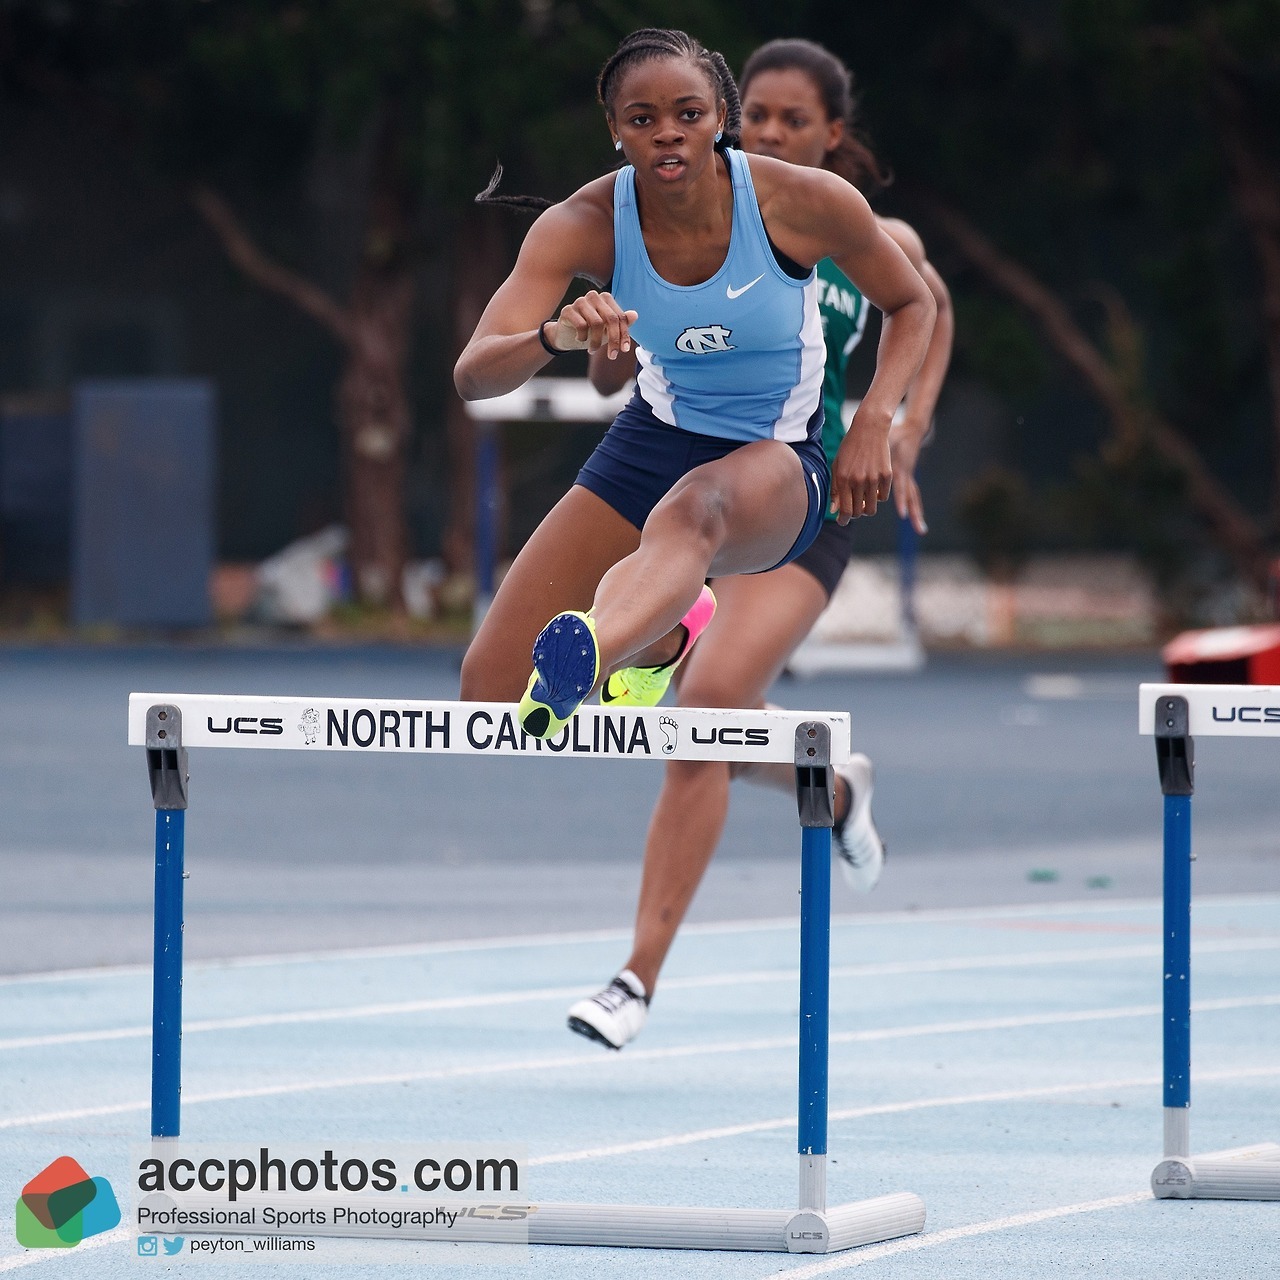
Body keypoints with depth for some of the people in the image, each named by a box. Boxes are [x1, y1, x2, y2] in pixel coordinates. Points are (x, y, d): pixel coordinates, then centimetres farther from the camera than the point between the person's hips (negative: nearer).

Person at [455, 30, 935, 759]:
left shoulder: (807, 204, -19)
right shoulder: (584, 227, -16)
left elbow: (912, 304, 0)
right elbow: (473, 376, -25)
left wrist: (874, 422, -18)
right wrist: (556, 335, -48)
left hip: (776, 461, -4)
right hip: (656, 441, 4)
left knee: (693, 509, -42)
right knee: (490, 676, -2)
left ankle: (584, 655, -76)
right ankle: (664, 631, 35)